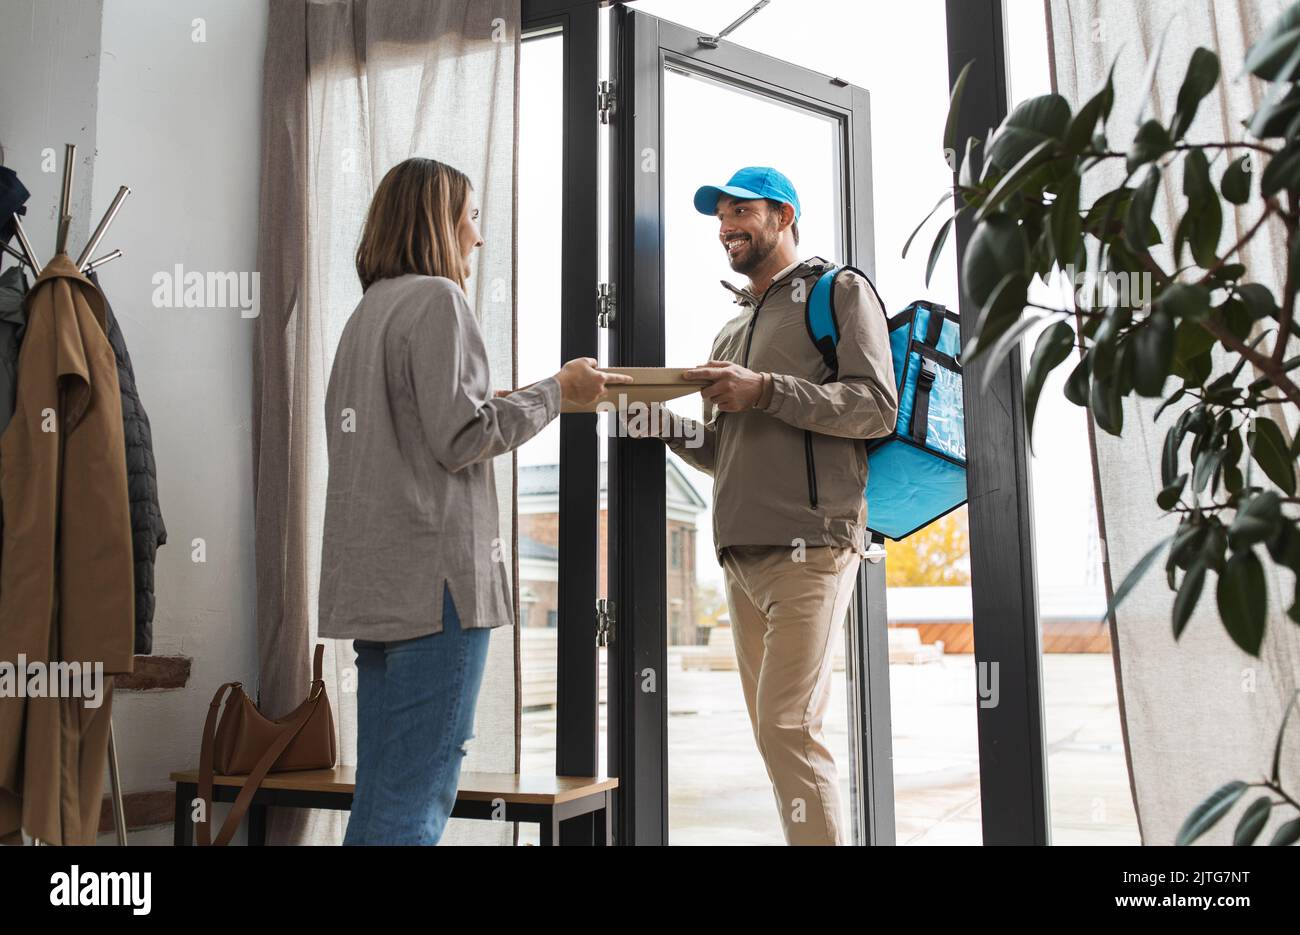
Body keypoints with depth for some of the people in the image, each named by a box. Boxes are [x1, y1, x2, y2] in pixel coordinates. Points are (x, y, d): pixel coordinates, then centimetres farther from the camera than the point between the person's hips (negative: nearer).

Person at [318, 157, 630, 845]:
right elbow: (459, 437, -14)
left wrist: (502, 404, 21)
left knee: (382, 790, 12)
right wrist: (556, 393, -4)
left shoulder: (368, 309, 20)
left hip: (376, 580, 9)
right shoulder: (436, 298, -7)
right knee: (419, 788, -5)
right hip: (433, 575, -9)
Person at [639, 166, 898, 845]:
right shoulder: (733, 328, 26)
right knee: (773, 730, 7)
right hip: (740, 554, 7)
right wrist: (667, 423, 7)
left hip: (810, 547, -7)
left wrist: (764, 390, -14)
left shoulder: (839, 290, 6)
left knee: (787, 728, -14)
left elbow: (876, 407, -7)